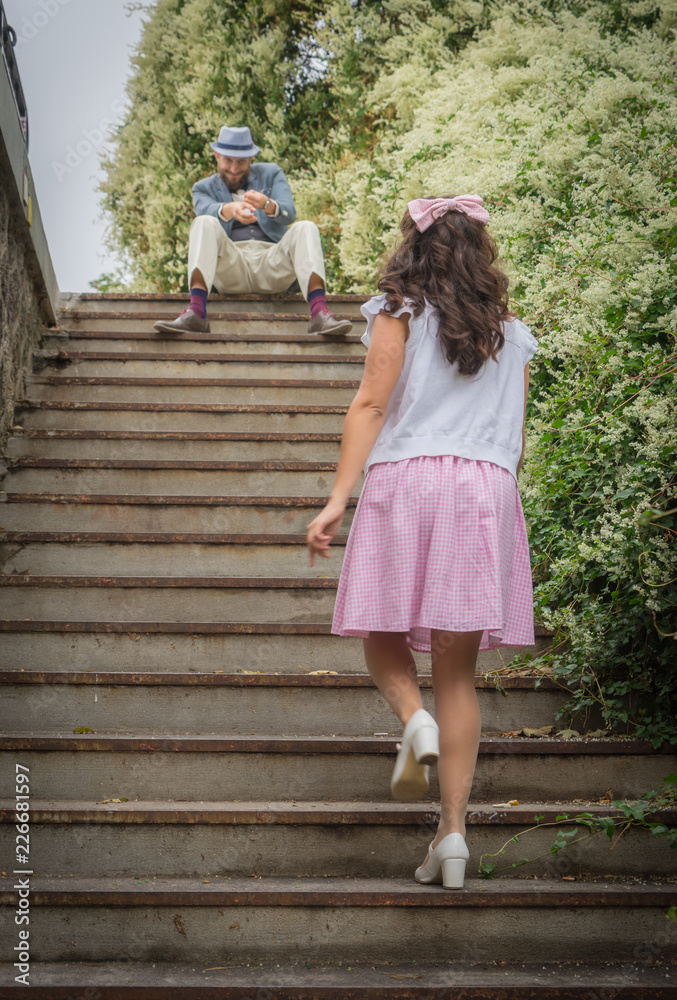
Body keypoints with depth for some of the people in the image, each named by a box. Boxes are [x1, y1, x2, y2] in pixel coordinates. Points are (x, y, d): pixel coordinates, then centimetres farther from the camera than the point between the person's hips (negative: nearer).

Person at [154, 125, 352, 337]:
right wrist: (230, 209, -33)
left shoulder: (270, 174, 20)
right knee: (204, 224, -27)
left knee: (305, 229, -26)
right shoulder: (204, 188, 19)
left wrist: (266, 204, -25)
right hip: (230, 268, 0)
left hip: (272, 265, 1)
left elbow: (288, 214, 0)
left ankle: (319, 314, -46)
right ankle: (196, 313, -46)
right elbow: (206, 210, -8)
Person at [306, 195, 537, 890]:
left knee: (383, 637, 12)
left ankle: (414, 720, -20)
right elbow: (514, 438, 18)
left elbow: (370, 406, -4)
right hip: (487, 491, 3)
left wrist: (338, 499, -7)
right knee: (458, 673, 3)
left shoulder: (400, 312, 7)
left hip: (405, 478, -3)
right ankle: (453, 830, -4)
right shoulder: (513, 334, 18)